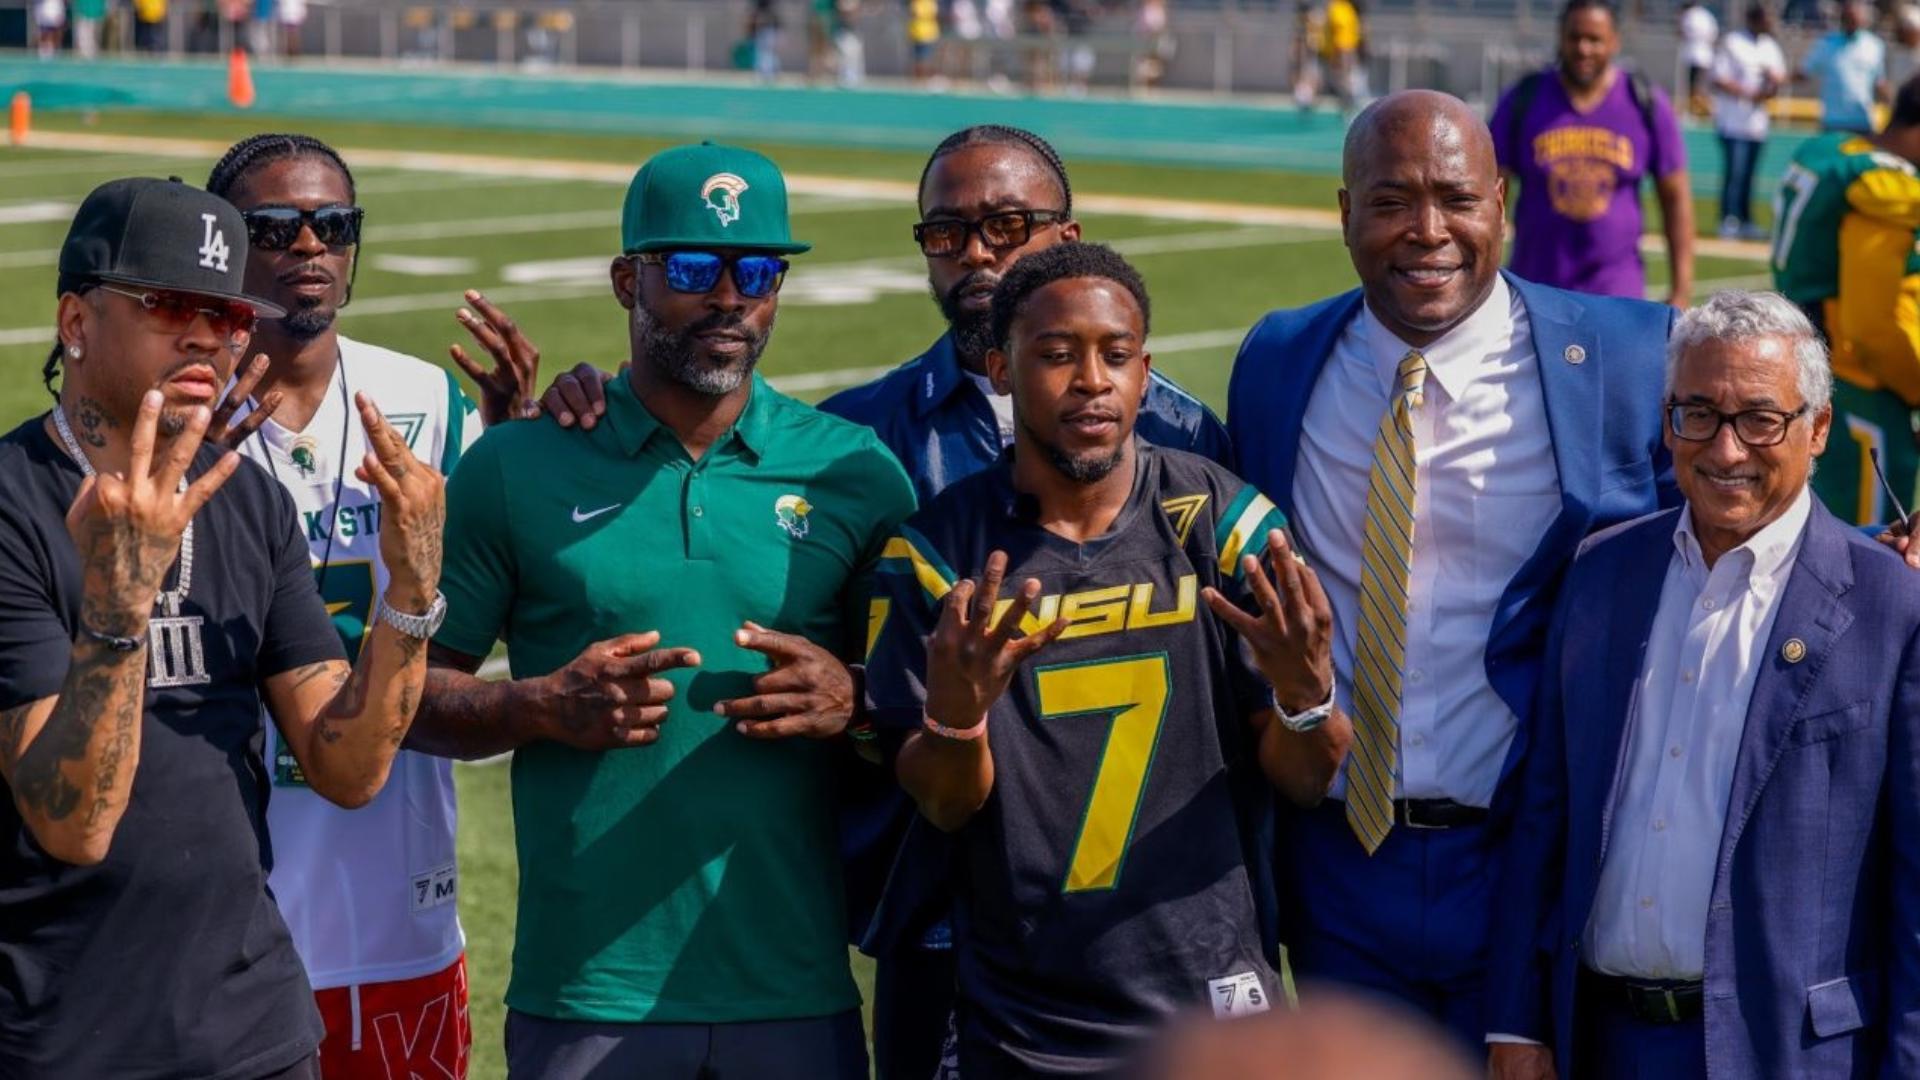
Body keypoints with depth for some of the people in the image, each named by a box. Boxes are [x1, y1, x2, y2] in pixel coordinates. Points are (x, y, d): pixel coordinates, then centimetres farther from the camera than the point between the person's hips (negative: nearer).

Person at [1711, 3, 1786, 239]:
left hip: (1757, 120, 6)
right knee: (1734, 172, -10)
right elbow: (1719, 80, -11)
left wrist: (1773, 77, -10)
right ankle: (1728, 221, -8)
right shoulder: (1732, 43, -7)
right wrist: (1751, 95, -15)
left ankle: (1746, 222, 12)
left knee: (1748, 173, 9)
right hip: (1733, 120, -6)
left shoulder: (1770, 47, 14)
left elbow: (1782, 78, 15)